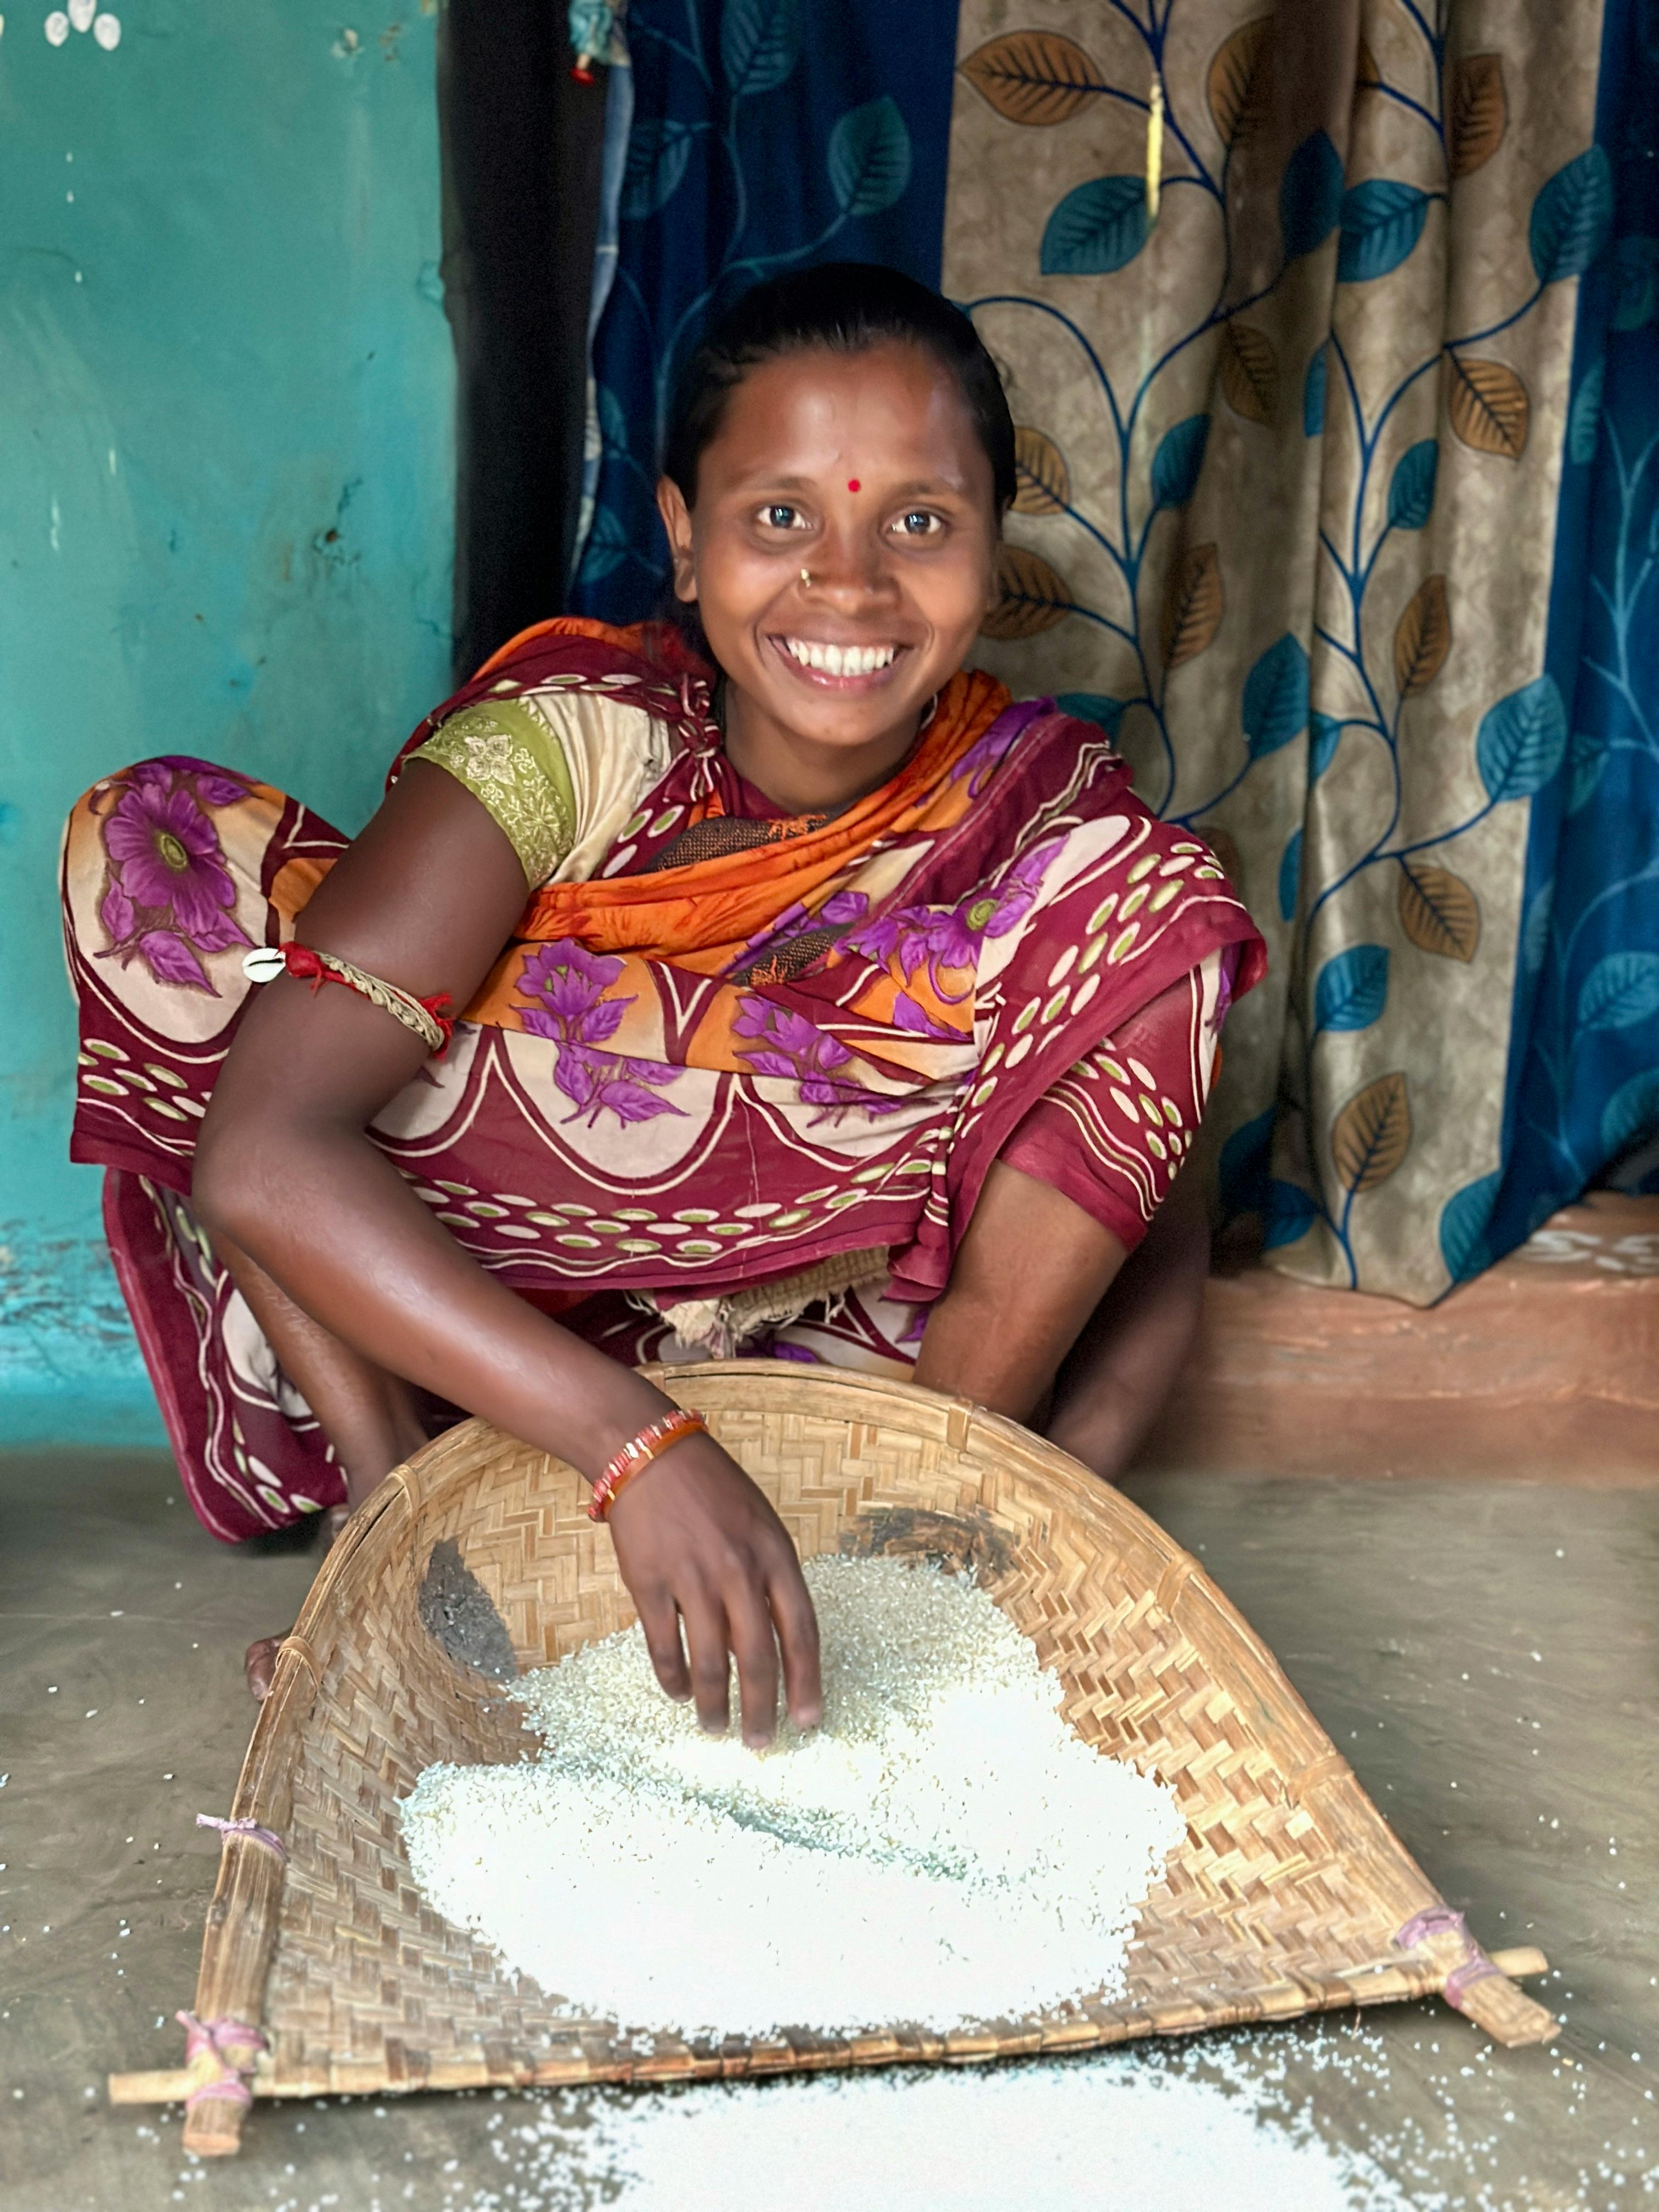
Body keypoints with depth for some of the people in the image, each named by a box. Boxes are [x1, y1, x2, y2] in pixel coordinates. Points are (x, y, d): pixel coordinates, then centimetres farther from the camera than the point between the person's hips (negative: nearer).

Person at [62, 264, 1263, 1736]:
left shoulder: (1046, 820, -13)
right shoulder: (574, 732, -21)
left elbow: (1159, 1237, -7)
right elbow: (261, 1155, -33)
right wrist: (640, 1445, -44)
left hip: (822, 1370, 1)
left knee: (1152, 916, -20)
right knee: (162, 847, -20)